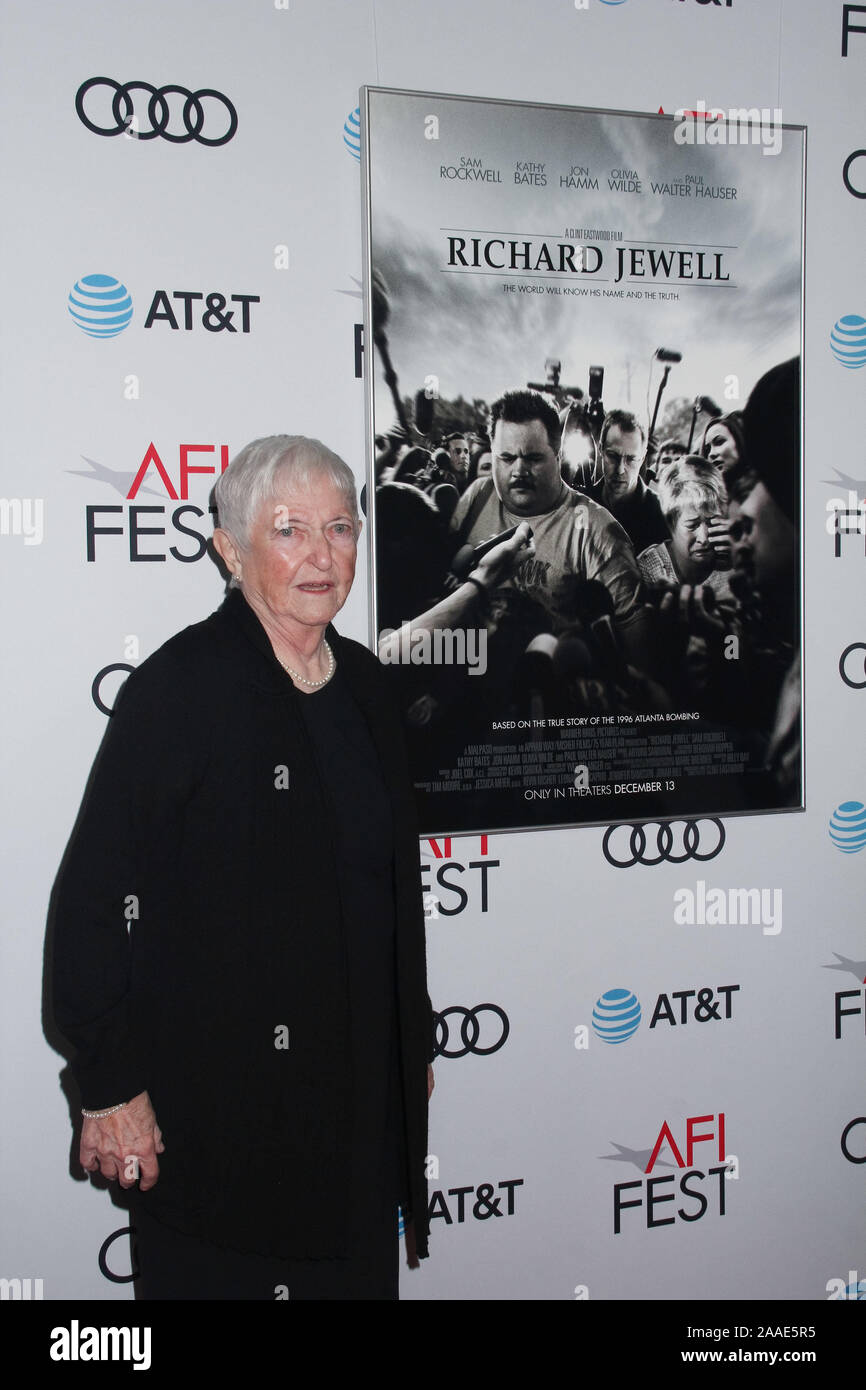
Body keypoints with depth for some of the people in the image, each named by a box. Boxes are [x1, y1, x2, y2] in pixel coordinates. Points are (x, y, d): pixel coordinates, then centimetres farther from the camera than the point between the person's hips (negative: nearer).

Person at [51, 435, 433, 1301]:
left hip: (358, 1084, 6)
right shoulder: (181, 684, -15)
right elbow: (93, 895, -16)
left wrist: (412, 1040, 17)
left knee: (356, 1271, 16)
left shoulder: (359, 679, 6)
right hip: (218, 1096, -6)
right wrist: (109, 1086, -16)